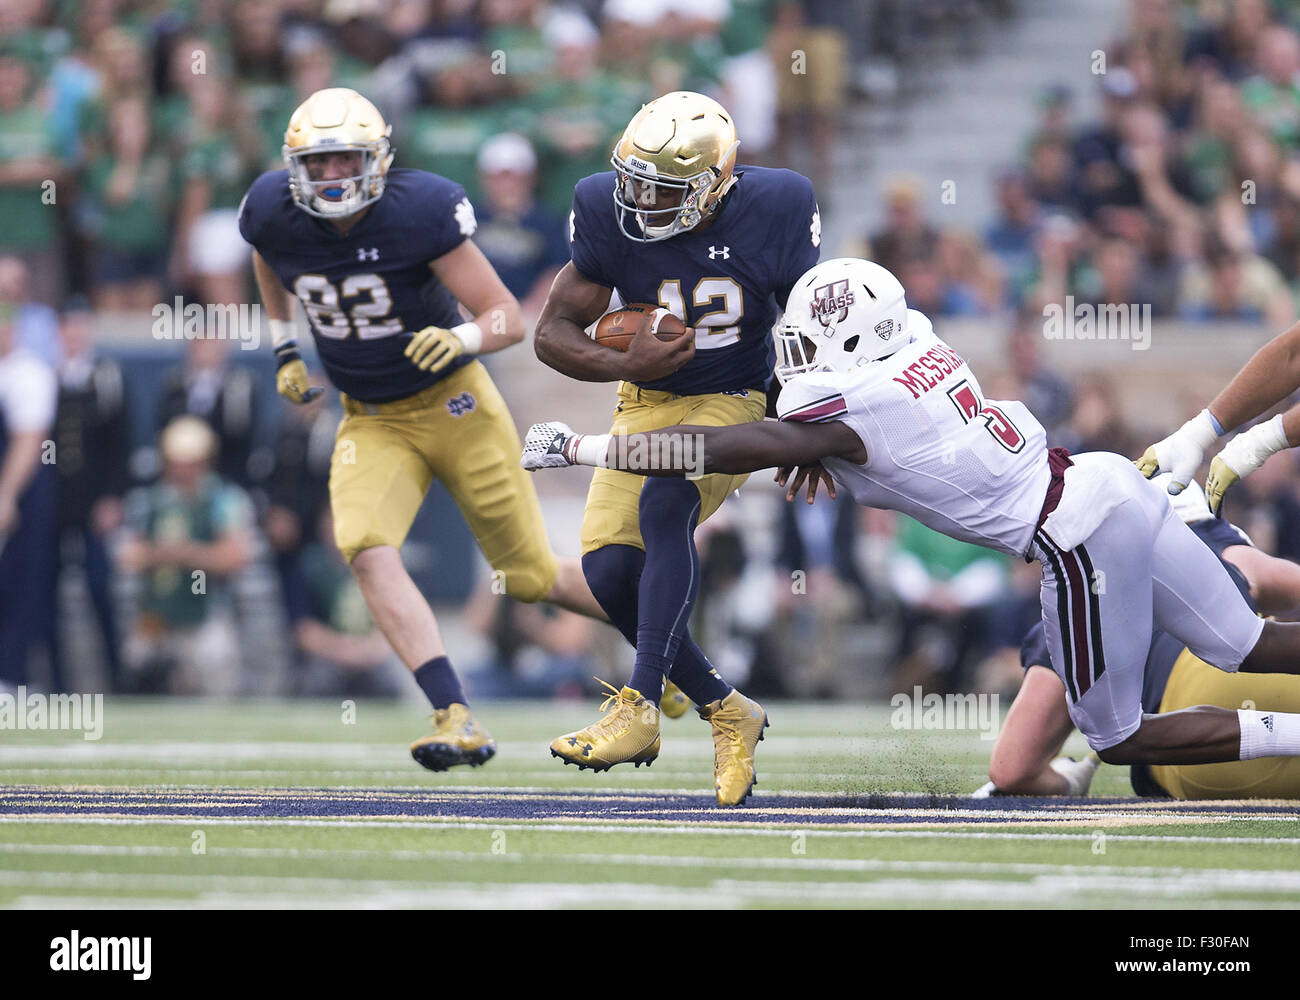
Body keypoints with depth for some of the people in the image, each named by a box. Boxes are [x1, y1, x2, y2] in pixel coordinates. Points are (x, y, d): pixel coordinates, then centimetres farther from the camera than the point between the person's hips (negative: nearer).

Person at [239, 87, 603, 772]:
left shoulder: (419, 212, -24)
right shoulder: (275, 213, -12)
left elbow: (509, 319, -20)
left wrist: (461, 337, -40)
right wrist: (283, 348, 13)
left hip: (453, 403, -3)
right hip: (372, 422, 3)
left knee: (532, 576, 5)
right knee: (366, 549, -25)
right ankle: (457, 721, -29)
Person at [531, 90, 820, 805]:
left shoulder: (771, 210, -18)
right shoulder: (611, 214, -14)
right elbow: (553, 332, -8)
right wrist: (627, 365, -26)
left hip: (736, 400, -4)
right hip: (649, 400, 4)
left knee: (663, 503, -32)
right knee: (611, 570, -11)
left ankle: (639, 708, -35)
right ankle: (726, 711, 7)